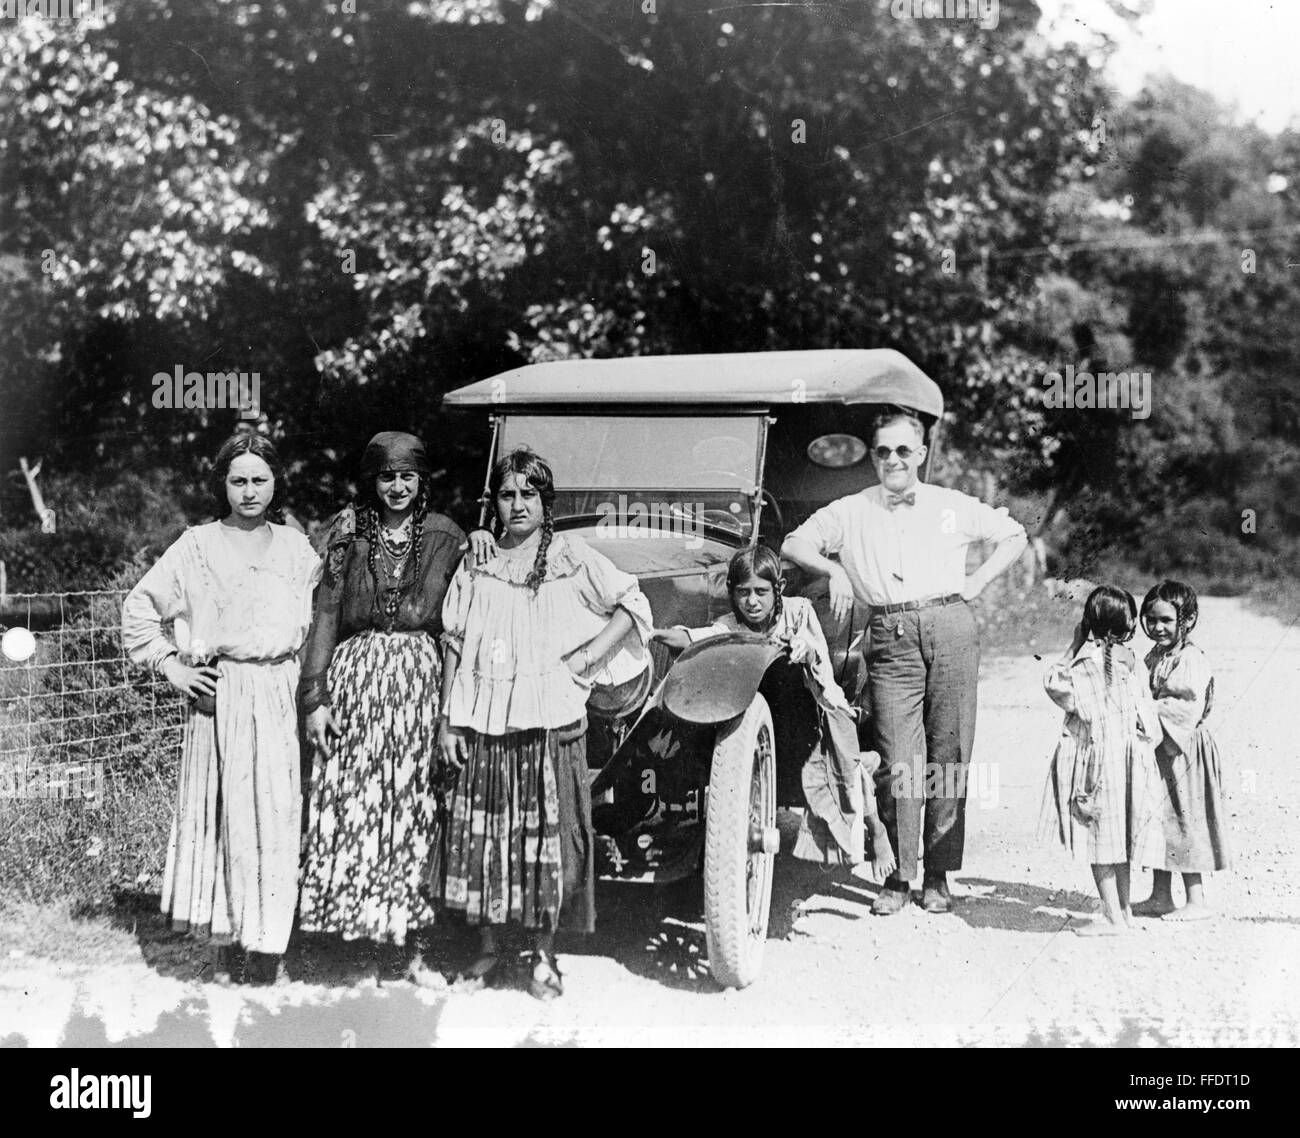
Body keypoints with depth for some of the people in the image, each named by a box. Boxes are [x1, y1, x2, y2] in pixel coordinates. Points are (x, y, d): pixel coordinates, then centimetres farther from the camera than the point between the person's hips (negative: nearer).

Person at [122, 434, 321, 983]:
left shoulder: (295, 547, 10)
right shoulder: (198, 546, 2)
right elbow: (139, 607, 4)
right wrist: (172, 666, -2)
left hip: (281, 698, 2)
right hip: (221, 698, -2)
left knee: (277, 820, 0)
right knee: (225, 817, -1)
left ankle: (266, 953, 8)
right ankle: (225, 951, 8)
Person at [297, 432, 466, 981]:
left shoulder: (444, 538, 7)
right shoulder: (349, 534, 6)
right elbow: (326, 615, 3)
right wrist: (315, 695, -5)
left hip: (419, 681, 0)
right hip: (354, 674, 0)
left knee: (413, 804, 2)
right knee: (353, 805, -1)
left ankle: (411, 941, 9)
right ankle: (360, 934, 7)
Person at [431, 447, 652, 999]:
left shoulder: (571, 555, 3)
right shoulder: (476, 564, 10)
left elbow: (632, 604, 2)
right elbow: (454, 643, 9)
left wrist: (586, 661, -5)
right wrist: (447, 720, 4)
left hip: (549, 719, -2)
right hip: (482, 720, 2)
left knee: (547, 831, -1)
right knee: (481, 831, 4)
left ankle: (544, 954, 11)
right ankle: (488, 947, 18)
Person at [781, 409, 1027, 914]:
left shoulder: (954, 506, 15)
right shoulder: (850, 512, 14)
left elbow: (1014, 535, 22)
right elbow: (794, 544, 13)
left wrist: (978, 581, 10)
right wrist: (834, 569, -3)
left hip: (951, 630, 1)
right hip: (889, 639, -1)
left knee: (950, 758, 0)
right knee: (898, 763, -8)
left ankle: (938, 876, 8)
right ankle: (899, 875, 2)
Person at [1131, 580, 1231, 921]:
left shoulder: (1193, 662, -15)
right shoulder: (1153, 658, 10)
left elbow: (1189, 709, -23)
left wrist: (1152, 709, -25)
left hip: (1183, 752, -8)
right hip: (1157, 751, 8)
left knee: (1183, 823, -3)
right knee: (1159, 820, 13)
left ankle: (1196, 901, 6)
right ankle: (1160, 896, 22)